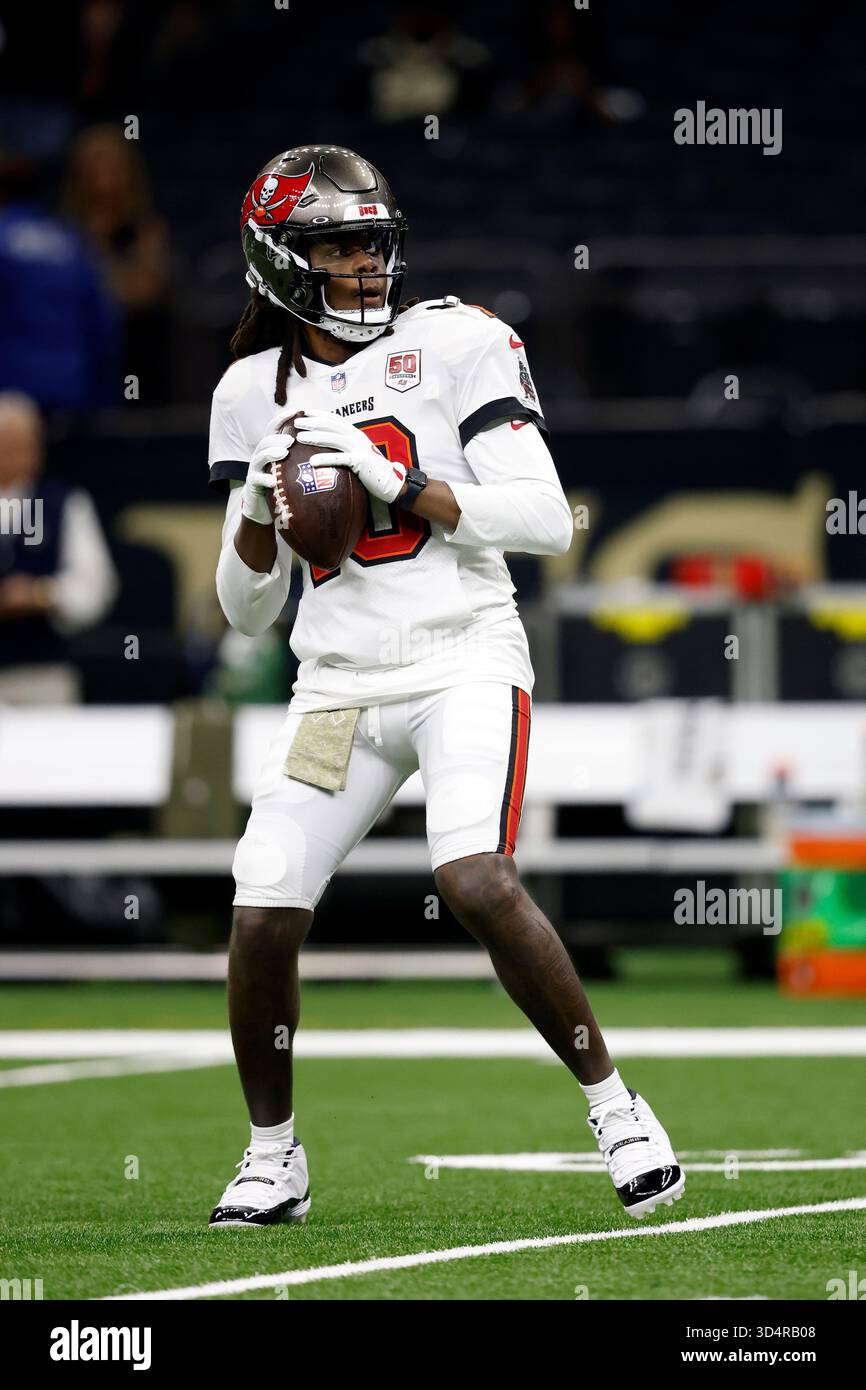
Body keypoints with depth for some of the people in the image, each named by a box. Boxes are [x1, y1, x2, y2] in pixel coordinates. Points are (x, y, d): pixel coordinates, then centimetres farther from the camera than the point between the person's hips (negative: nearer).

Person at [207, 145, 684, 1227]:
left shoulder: (458, 345, -1)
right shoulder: (254, 392, 10)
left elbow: (547, 522, -9)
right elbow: (246, 610, 13)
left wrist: (395, 486, -17)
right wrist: (261, 508, -7)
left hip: (463, 661, -4)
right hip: (339, 681, 4)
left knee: (477, 883, -25)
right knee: (261, 918, -8)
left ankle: (612, 1104, -9)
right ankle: (271, 1156, 13)